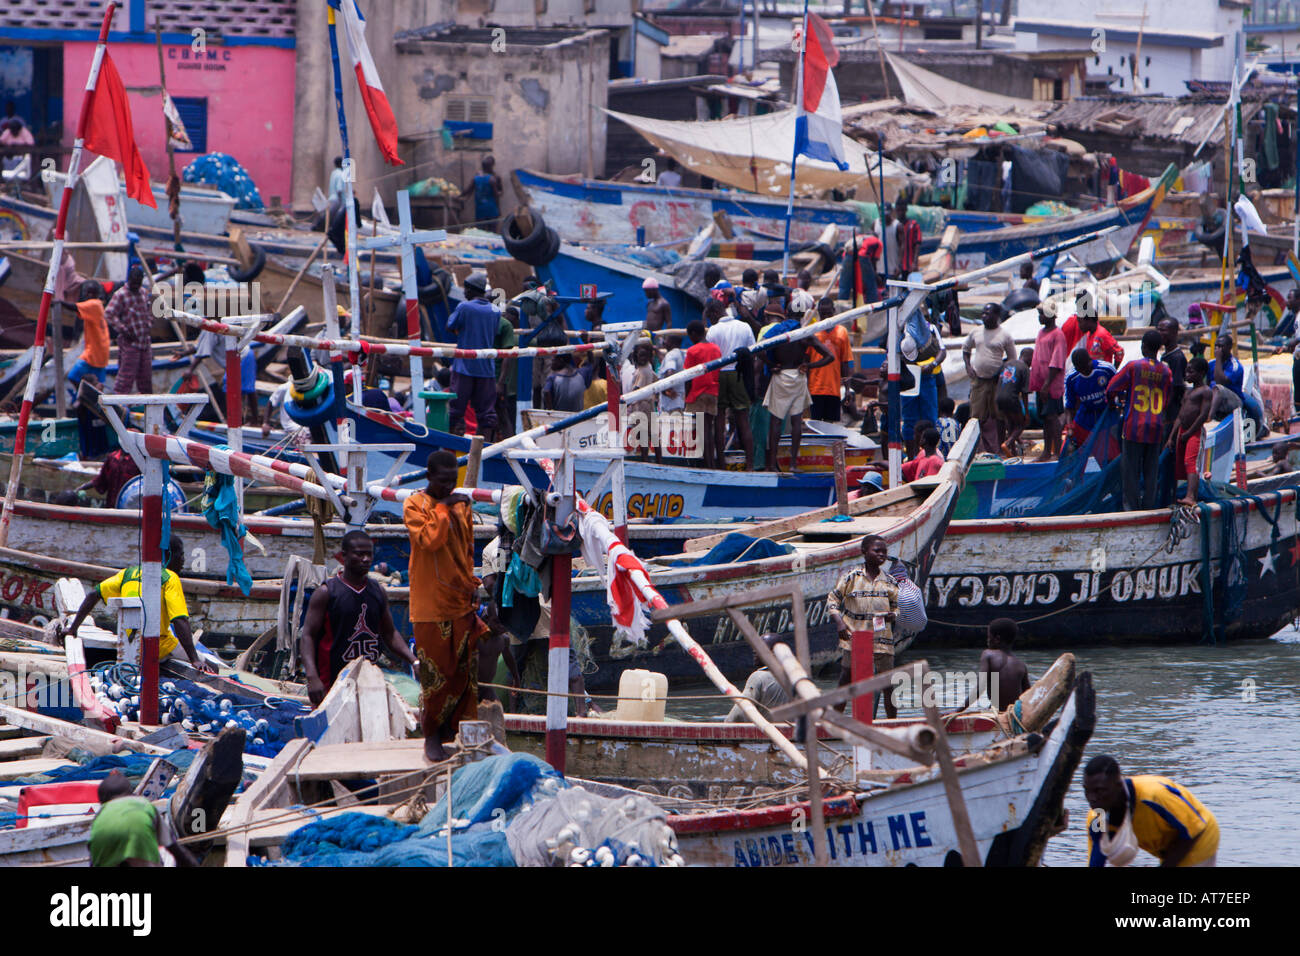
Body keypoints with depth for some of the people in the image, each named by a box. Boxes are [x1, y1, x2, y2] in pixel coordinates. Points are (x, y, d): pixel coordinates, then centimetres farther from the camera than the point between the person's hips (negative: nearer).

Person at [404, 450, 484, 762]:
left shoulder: (462, 506, 11)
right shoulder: (415, 506, -5)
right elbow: (428, 540, -21)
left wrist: (471, 584, 14)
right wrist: (443, 507, -16)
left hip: (461, 601, 5)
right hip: (430, 604, -5)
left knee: (464, 669, 1)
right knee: (434, 672, -1)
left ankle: (455, 728, 10)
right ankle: (432, 736, 9)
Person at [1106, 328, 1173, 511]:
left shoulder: (1133, 367, -6)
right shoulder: (1165, 371, 3)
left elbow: (1111, 389, -1)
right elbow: (1166, 401, 12)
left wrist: (1115, 400, 21)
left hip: (1134, 427, -3)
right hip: (1156, 427, 3)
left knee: (1131, 470, 1)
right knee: (1151, 472, 9)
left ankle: (1131, 507, 0)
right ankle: (1148, 506, 10)